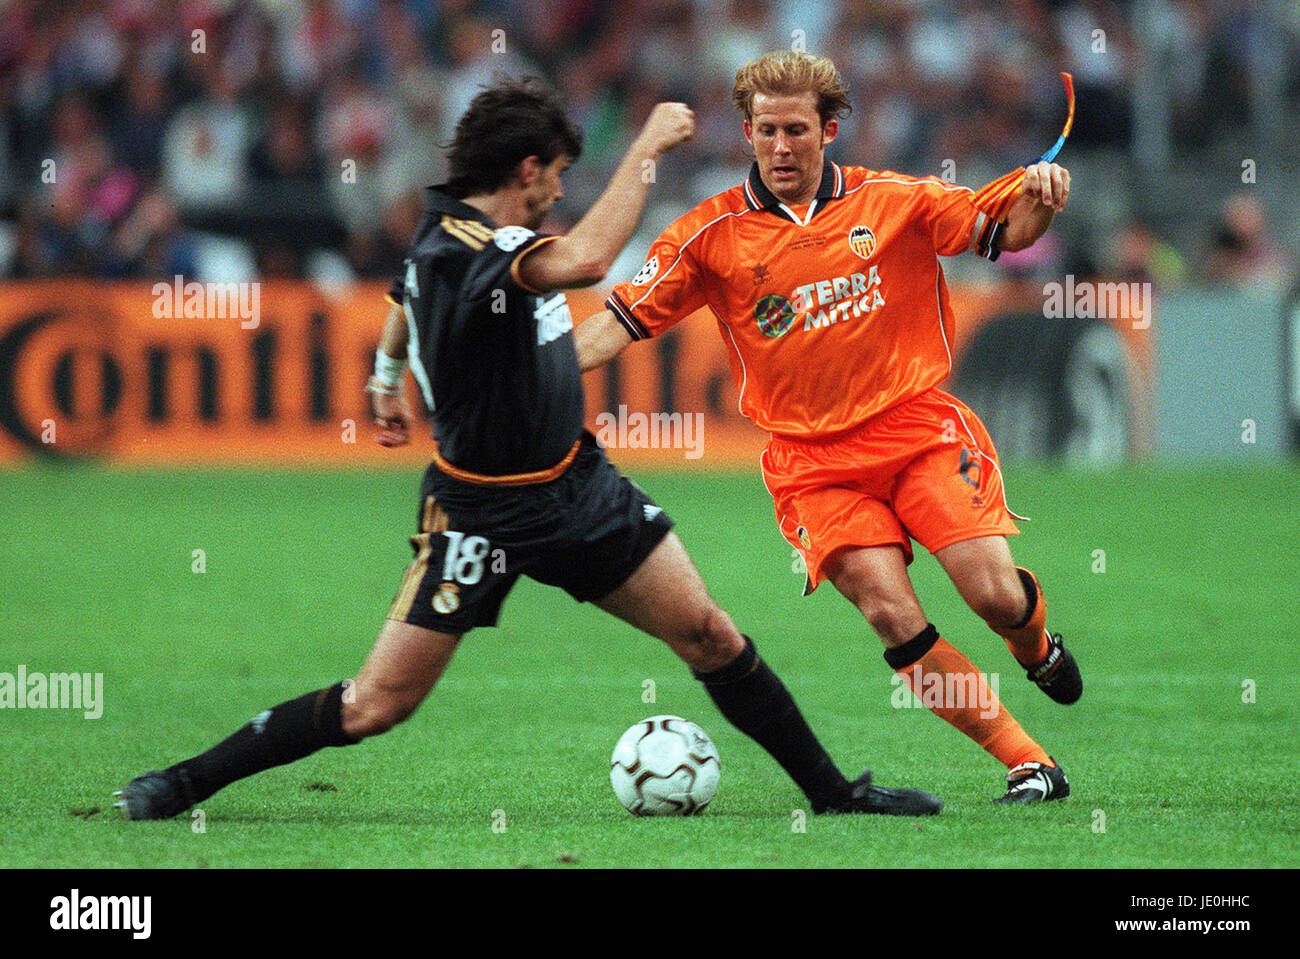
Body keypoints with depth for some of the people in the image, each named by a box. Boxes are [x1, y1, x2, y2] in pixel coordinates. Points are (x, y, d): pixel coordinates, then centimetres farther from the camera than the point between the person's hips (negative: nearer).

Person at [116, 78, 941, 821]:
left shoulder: (466, 232, 4)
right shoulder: (455, 250, -26)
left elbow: (405, 298, 28)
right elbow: (585, 260, -43)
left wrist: (389, 379, 45)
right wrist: (647, 148, -34)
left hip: (577, 484, 8)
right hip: (483, 508, -8)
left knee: (711, 638, 3)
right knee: (376, 706, -6)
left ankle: (831, 789, 15)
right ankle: (183, 784, 7)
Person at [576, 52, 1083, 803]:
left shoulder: (893, 202, 4)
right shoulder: (712, 234, 1)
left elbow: (1002, 232, 5)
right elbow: (621, 323, 0)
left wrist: (1038, 200, -18)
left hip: (918, 425, 0)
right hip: (812, 458, 0)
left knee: (994, 592, -15)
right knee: (892, 614, -18)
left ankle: (1037, 648, 24)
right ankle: (1027, 762, -9)